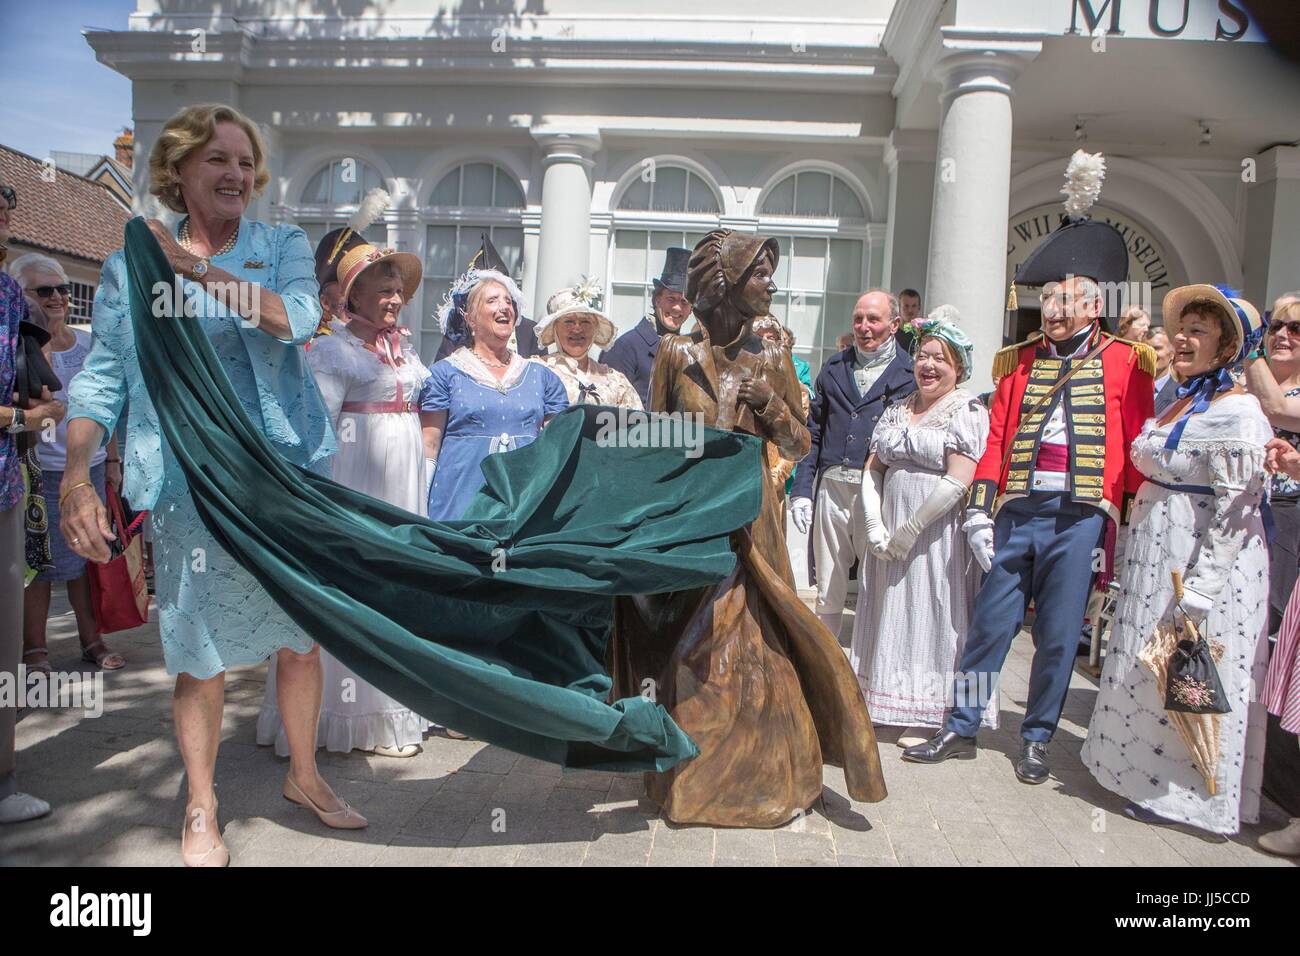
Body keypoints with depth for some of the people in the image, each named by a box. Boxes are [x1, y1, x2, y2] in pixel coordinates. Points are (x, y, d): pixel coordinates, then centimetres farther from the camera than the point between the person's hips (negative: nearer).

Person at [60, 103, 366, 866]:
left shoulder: (283, 246, 7)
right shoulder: (131, 267, 7)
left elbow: (298, 318, -14)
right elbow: (100, 380, 4)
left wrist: (198, 269, -18)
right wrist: (76, 478, -7)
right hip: (190, 486, -1)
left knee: (303, 635, 11)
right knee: (201, 652, 3)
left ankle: (304, 776, 32)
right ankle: (202, 810, 23)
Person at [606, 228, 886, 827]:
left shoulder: (771, 361, 4)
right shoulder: (676, 354, 0)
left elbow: (798, 447, 7)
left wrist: (771, 403, -9)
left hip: (747, 524, 1)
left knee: (743, 645, 1)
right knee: (684, 644, 6)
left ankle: (755, 774, 20)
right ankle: (684, 771, 25)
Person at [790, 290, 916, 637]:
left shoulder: (912, 373, 2)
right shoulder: (834, 368, 13)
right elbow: (813, 433, 13)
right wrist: (801, 490, 5)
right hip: (831, 489, 3)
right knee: (828, 591, 10)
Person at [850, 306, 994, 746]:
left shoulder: (967, 411, -7)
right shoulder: (898, 409, 13)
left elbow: (958, 481, -16)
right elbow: (874, 468, 9)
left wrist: (911, 529, -16)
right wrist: (875, 524, -5)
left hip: (938, 536, -6)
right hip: (890, 533, 6)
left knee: (931, 618, 2)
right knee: (890, 615, 12)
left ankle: (929, 717, 15)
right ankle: (881, 705, 26)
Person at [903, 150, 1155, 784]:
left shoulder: (1125, 363, 3)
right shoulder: (1020, 360, 10)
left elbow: (1136, 449, 1)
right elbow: (997, 438, 7)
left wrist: (1127, 523, -4)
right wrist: (981, 509, -2)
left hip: (1080, 518, -2)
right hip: (1016, 514, 2)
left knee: (1058, 637, 7)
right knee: (990, 624, 7)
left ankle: (1037, 740, 24)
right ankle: (961, 730, 20)